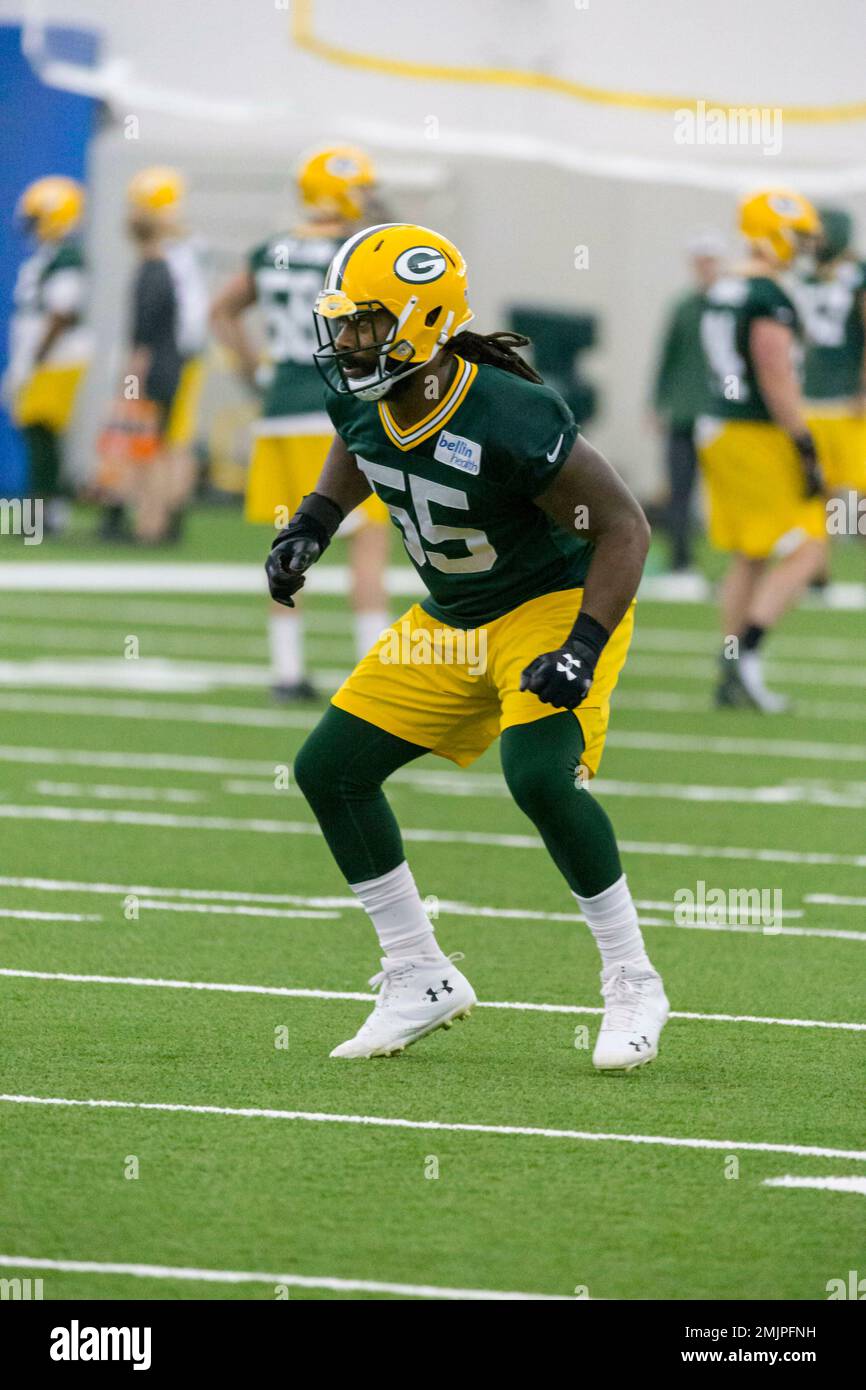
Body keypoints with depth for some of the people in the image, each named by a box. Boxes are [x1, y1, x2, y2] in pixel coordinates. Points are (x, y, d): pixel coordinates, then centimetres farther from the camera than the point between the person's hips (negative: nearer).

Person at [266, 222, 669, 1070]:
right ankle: (422, 982, 15)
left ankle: (632, 984, -11)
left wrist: (582, 650, -31)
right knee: (331, 769, 2)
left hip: (558, 602, -8)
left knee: (540, 774, -30)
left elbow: (624, 529, -23)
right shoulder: (360, 396, -10)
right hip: (450, 620, 8)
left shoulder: (511, 421, -31)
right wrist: (312, 527, 3)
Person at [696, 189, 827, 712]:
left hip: (722, 429, 9)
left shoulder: (721, 293, 13)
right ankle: (745, 657, -11)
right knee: (804, 554, -4)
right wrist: (806, 449, -16)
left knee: (750, 560, 15)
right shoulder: (769, 299, -17)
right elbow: (777, 381, -20)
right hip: (762, 437, -9)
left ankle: (732, 679, 14)